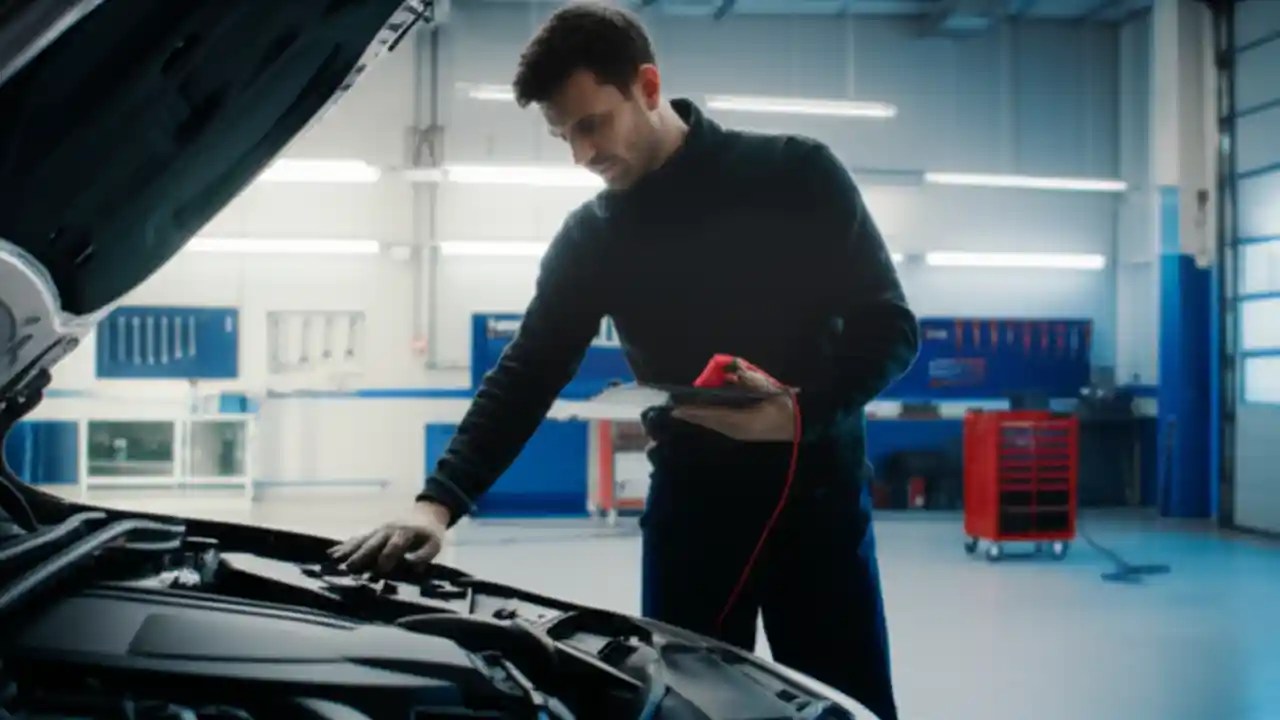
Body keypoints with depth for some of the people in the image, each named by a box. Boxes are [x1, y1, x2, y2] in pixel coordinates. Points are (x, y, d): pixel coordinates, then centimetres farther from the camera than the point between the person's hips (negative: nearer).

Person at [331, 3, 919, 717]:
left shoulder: (796, 175, -6)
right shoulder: (593, 237, 4)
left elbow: (889, 327, -6)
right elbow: (526, 375, 2)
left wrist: (803, 411, -24)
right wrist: (439, 502, -11)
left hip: (816, 489, -2)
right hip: (690, 498, 3)